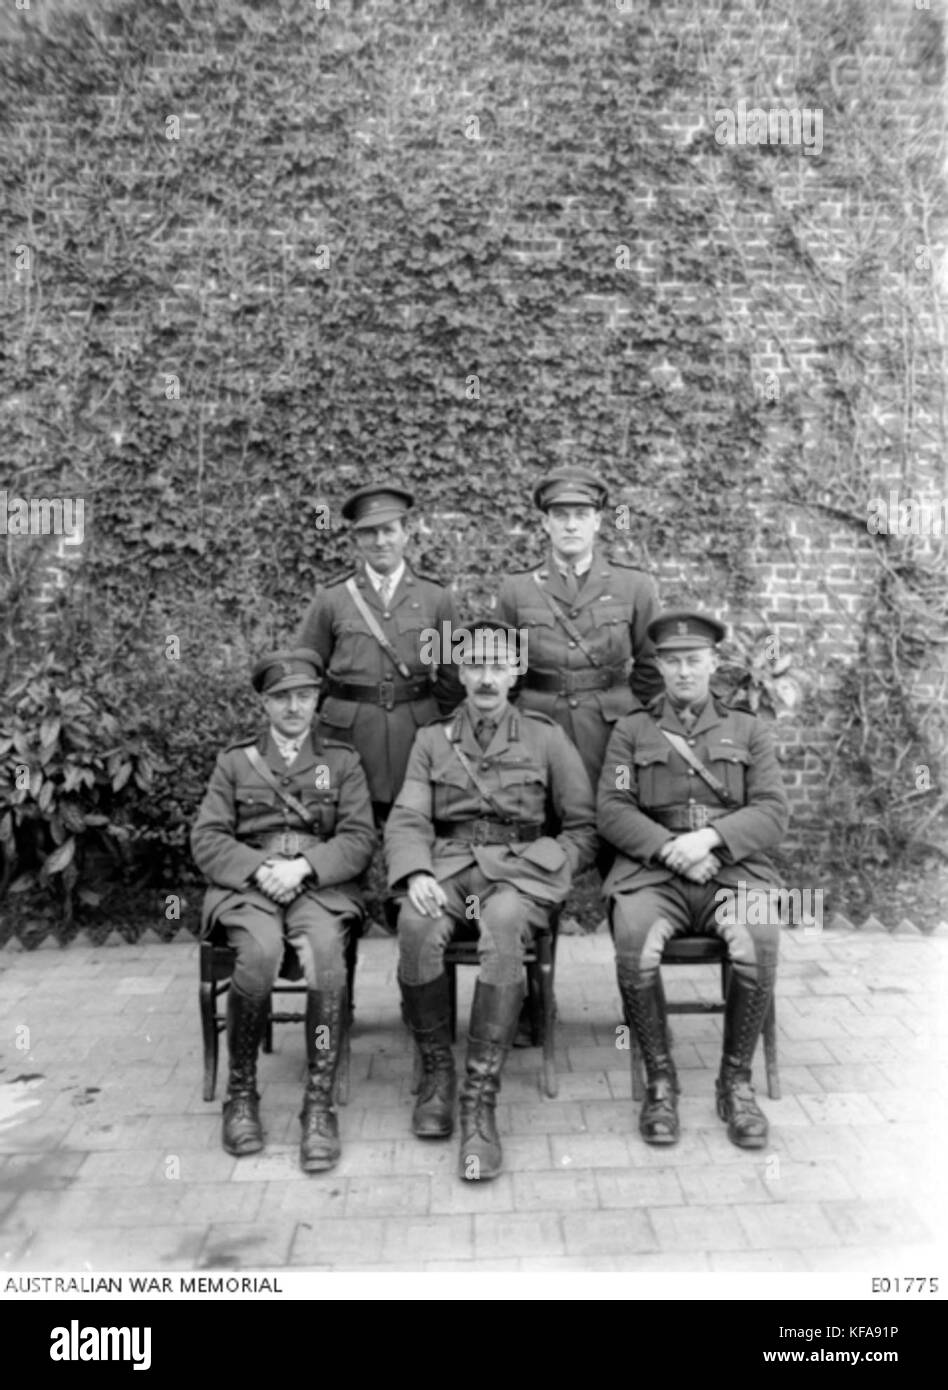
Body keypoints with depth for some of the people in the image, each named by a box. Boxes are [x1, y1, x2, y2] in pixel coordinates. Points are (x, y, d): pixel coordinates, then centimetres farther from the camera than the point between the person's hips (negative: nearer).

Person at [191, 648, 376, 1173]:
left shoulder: (342, 761, 15)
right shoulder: (235, 761, 16)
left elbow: (359, 839, 4)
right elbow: (207, 839, 6)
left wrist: (304, 867, -13)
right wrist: (259, 868, -12)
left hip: (322, 886, 0)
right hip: (247, 885, 0)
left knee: (325, 951, -33)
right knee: (260, 953, -33)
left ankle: (320, 1103, -24)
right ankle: (241, 1091, -12)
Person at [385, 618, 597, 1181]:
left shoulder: (546, 737, 13)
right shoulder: (432, 739, 17)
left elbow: (584, 828, 10)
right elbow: (407, 821, 7)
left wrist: (541, 870, -7)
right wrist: (416, 873, -14)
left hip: (520, 870, -1)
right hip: (447, 866, 2)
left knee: (504, 925, -37)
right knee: (416, 925, -33)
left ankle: (480, 1096, -31)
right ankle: (438, 1070, -11)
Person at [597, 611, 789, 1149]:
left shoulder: (748, 729, 16)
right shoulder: (631, 730, 15)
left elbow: (773, 813, 4)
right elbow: (613, 811, 3)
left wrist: (711, 837, -14)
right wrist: (670, 848, -13)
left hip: (733, 867, 1)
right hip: (651, 870, 0)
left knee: (759, 944, -31)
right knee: (635, 948, -32)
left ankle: (737, 1078, -9)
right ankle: (661, 1078, -11)